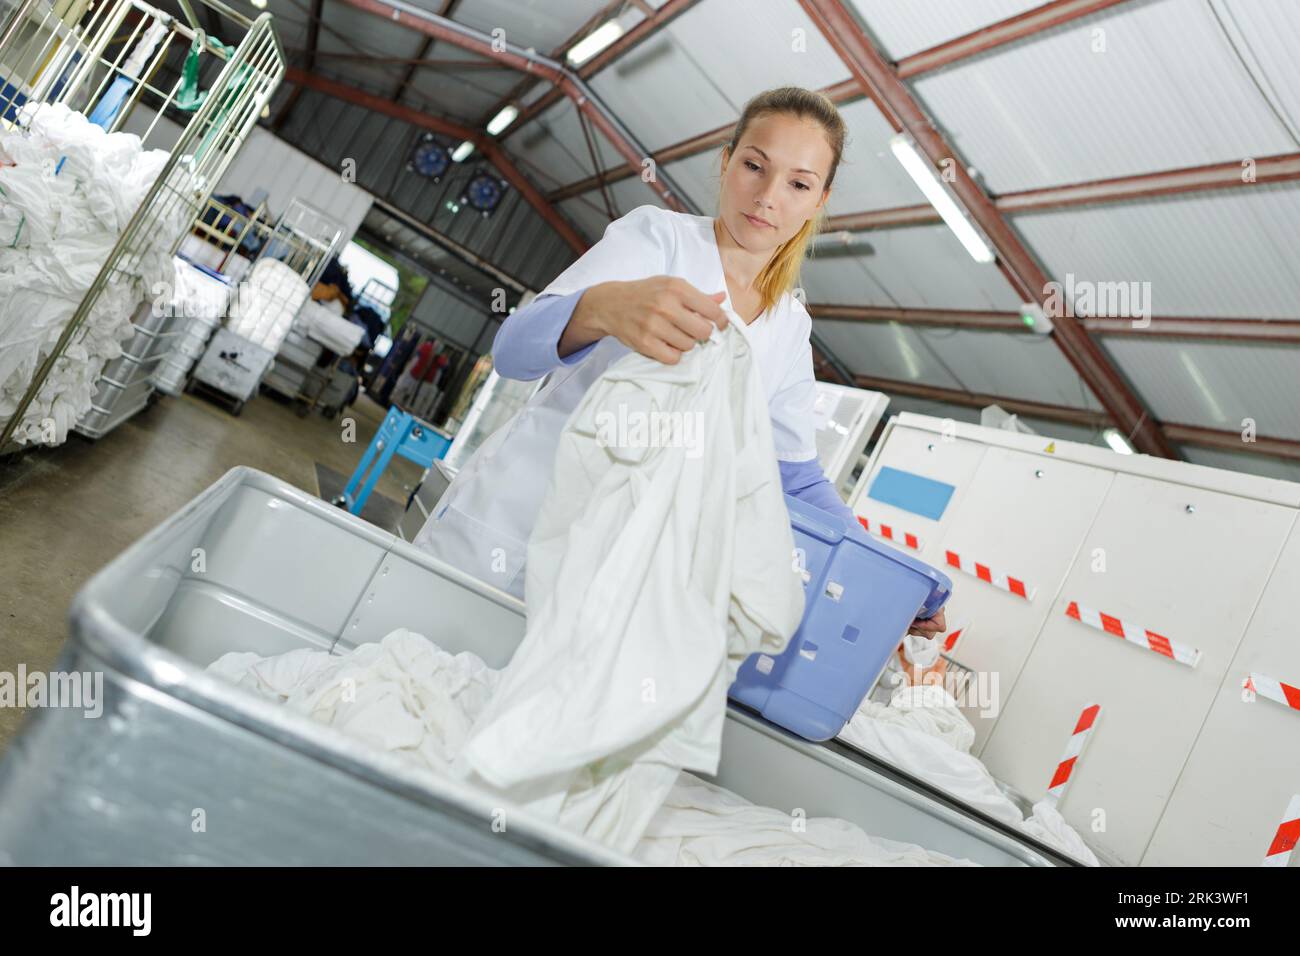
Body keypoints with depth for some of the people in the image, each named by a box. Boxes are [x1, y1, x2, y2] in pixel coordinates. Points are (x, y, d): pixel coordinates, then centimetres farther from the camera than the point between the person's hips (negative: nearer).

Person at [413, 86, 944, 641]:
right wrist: (603, 306, -42)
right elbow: (513, 349, -20)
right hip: (502, 536, -3)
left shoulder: (790, 329, 9)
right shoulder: (658, 235, -7)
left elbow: (797, 477, 13)